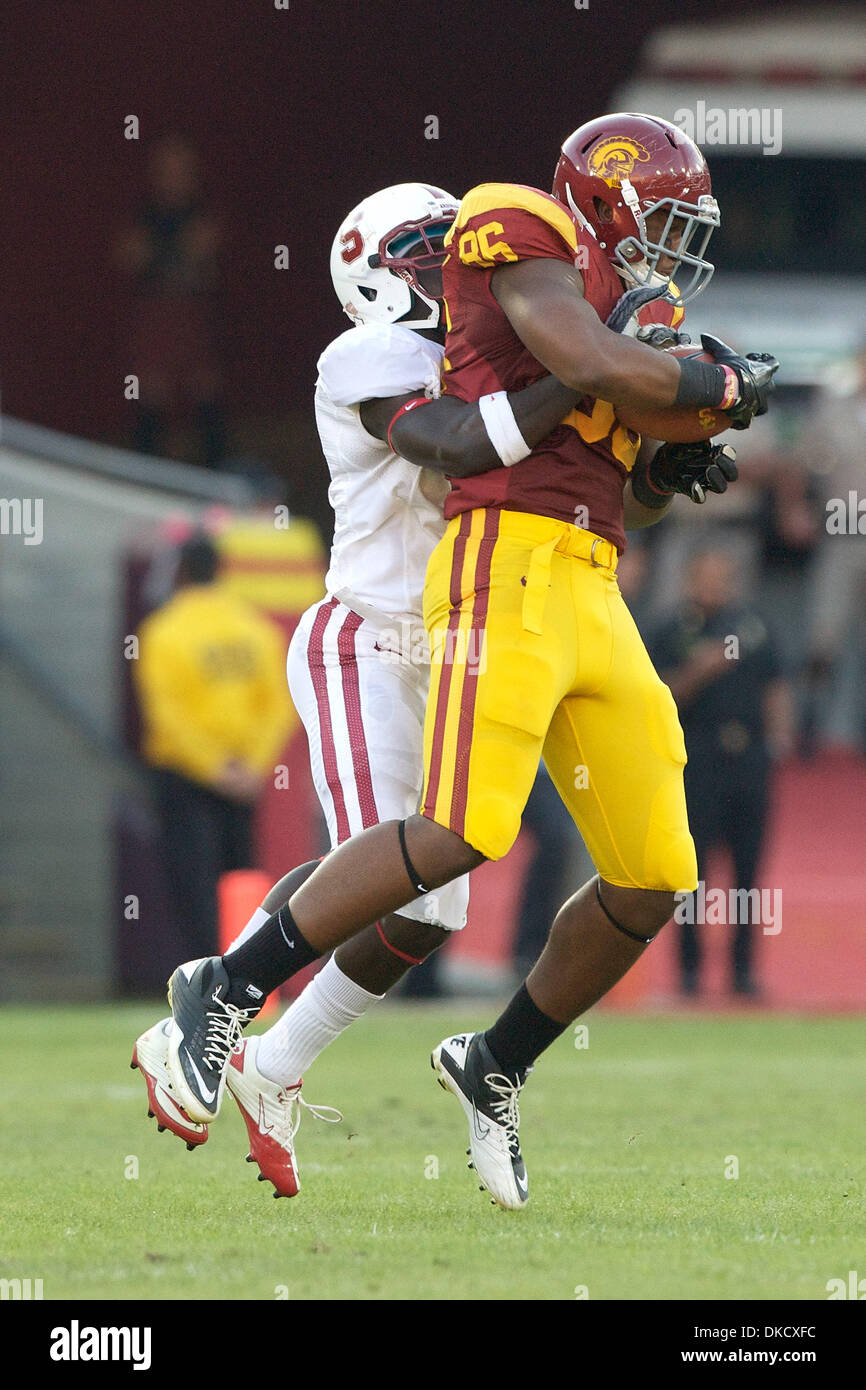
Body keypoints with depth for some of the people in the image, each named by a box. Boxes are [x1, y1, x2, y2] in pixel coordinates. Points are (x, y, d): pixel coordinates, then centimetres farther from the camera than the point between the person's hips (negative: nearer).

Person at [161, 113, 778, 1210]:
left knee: (652, 884, 4)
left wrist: (667, 477, 10)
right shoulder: (527, 237, 1)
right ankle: (228, 990, -10)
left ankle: (496, 1067, 21)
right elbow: (595, 369, -17)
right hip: (510, 565, -9)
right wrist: (721, 384, -1)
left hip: (592, 598, 9)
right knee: (463, 833, -22)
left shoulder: (620, 303, 25)